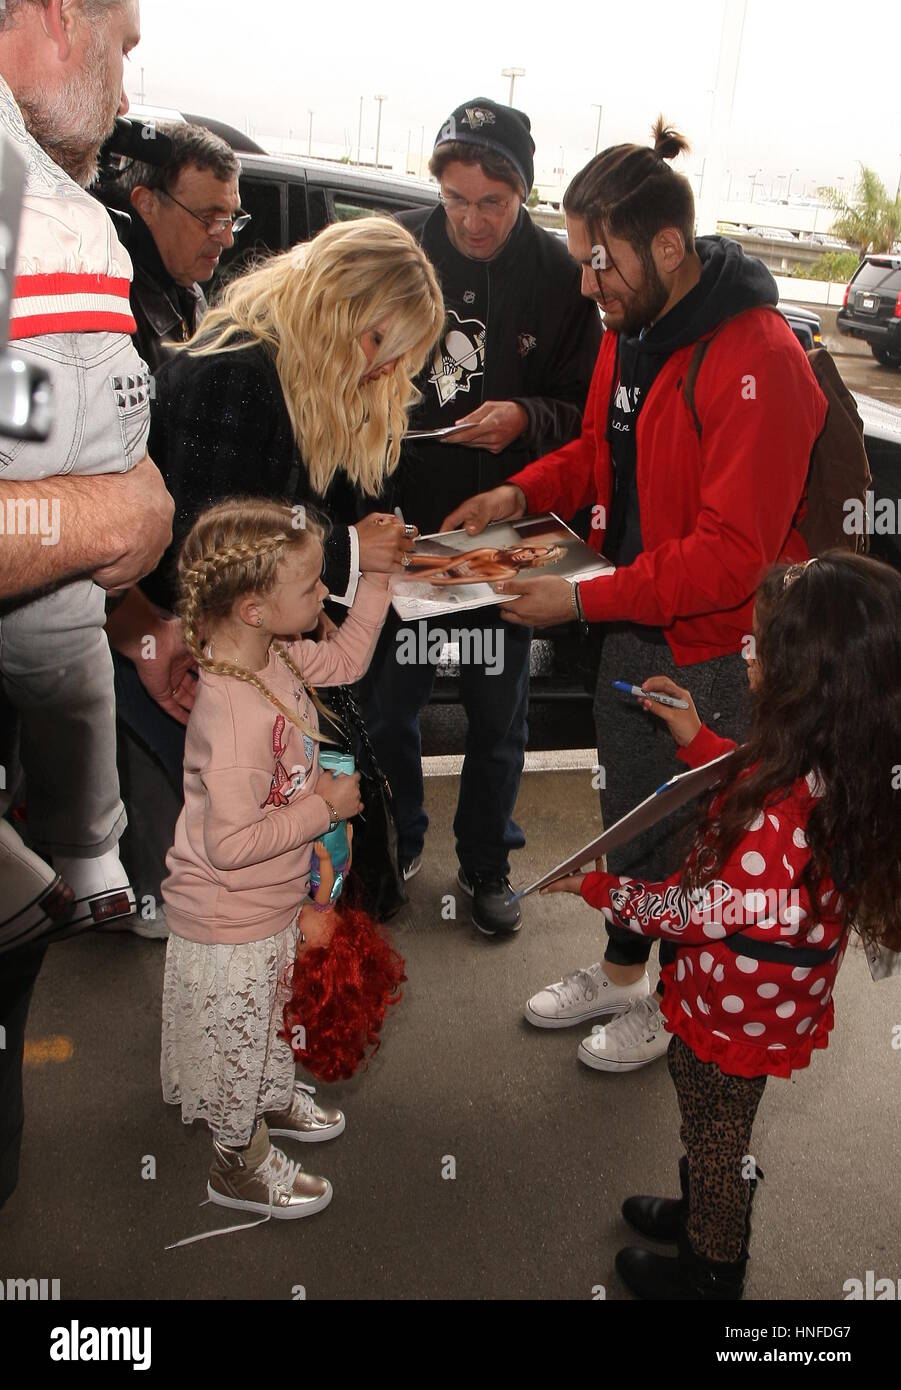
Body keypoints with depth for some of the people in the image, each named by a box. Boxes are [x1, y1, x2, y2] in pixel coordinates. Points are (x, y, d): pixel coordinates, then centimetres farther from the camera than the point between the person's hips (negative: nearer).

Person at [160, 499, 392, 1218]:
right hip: (230, 923, -9)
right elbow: (230, 842, -36)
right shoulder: (236, 715, -37)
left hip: (271, 904, 9)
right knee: (238, 1035, 16)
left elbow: (345, 659, 10)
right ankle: (241, 1163, 40)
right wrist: (325, 806, -26)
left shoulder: (274, 657, -9)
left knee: (270, 1013, 32)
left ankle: (273, 1097, 59)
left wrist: (376, 578, 1)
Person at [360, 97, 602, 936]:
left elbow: (588, 411, -2)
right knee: (386, 702, 11)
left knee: (498, 715, 12)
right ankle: (395, 847, 36)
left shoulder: (559, 277, -7)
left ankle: (485, 865, 33)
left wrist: (526, 418, -23)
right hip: (401, 524, 1)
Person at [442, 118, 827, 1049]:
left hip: (713, 651, -8)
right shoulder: (629, 326, 1)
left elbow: (733, 554, -29)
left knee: (694, 836, 11)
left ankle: (679, 1001, 36)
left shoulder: (759, 362, -26)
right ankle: (620, 971, 45)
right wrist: (522, 492, -3)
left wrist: (583, 599, -26)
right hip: (630, 626, 8)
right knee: (628, 812, 22)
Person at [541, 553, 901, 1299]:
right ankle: (704, 1212, 58)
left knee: (717, 1136, 20)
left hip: (736, 1008, -8)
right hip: (767, 1001, 8)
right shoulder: (839, 762, -13)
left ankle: (710, 1269, 46)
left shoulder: (787, 808, -40)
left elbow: (708, 911, -27)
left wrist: (600, 888, -15)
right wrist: (696, 737, 9)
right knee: (717, 1128, 32)